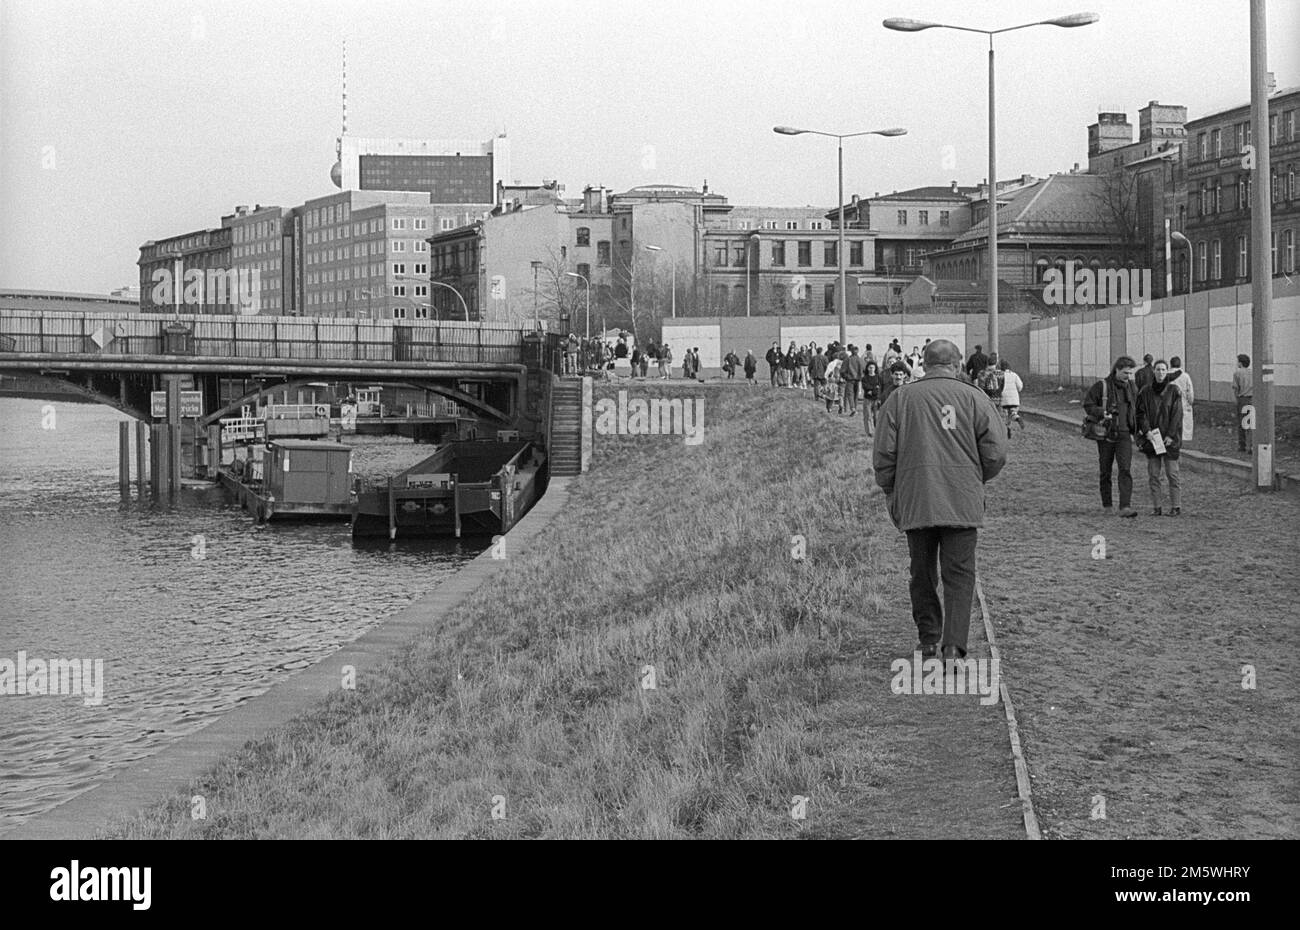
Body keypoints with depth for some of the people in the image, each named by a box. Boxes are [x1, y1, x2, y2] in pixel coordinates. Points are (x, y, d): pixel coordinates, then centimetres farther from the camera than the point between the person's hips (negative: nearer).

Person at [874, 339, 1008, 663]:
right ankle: (953, 645, -11)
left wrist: (891, 494, 13)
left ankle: (928, 640, 24)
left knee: (923, 574, 15)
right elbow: (996, 454, 0)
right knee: (959, 575, 1)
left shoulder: (899, 399, 3)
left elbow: (883, 456, 0)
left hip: (914, 503, 1)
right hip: (962, 503, -1)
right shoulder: (974, 398, 1)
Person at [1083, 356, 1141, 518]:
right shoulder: (1102, 386, -7)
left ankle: (1125, 507, -17)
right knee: (1105, 471, 7)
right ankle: (1106, 505, 22)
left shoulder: (1130, 387, 8)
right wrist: (1102, 413, -21)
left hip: (1124, 434, 2)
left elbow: (1135, 410, 22)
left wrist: (1136, 430, 15)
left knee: (1125, 469, -11)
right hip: (1105, 434, -2)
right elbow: (1087, 405, -5)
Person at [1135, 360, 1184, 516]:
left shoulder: (1173, 390, -1)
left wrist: (1171, 435, -11)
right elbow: (1141, 413, 3)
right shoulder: (1145, 392, 5)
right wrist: (1147, 431, -12)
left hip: (1169, 439, -2)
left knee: (1172, 472, -3)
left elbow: (1177, 414, -4)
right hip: (1151, 438, 2)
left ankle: (1176, 506, 3)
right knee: (1153, 474, 3)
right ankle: (1156, 506, 8)